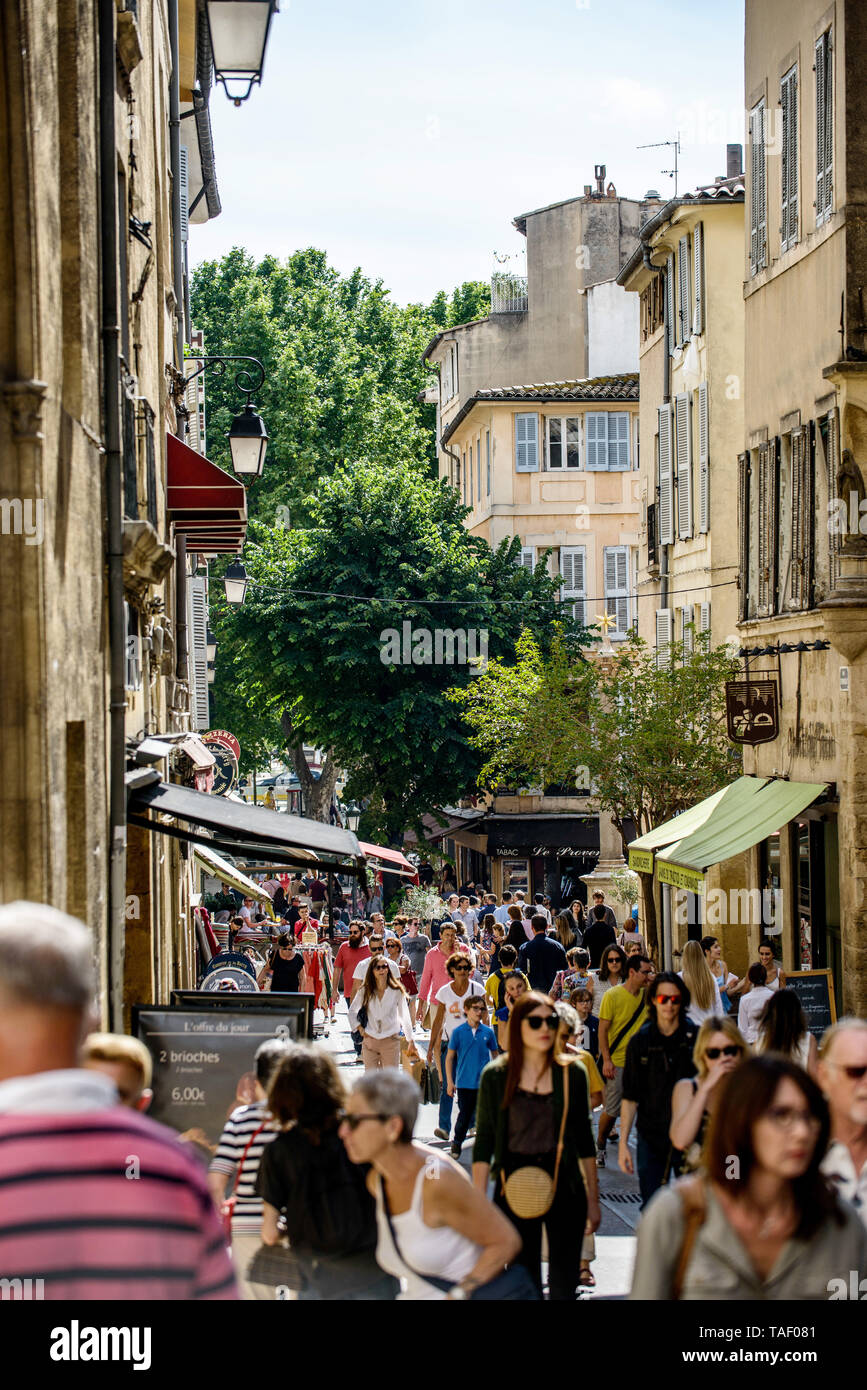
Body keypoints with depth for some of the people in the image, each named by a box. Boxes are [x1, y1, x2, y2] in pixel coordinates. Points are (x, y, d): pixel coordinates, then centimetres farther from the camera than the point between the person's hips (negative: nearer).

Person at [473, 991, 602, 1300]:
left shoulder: (572, 1072, 2)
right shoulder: (496, 1075, -2)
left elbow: (584, 1139, 9)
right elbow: (483, 1143, 1)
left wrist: (593, 1198, 8)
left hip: (564, 1185, 1)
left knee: (564, 1285, 2)